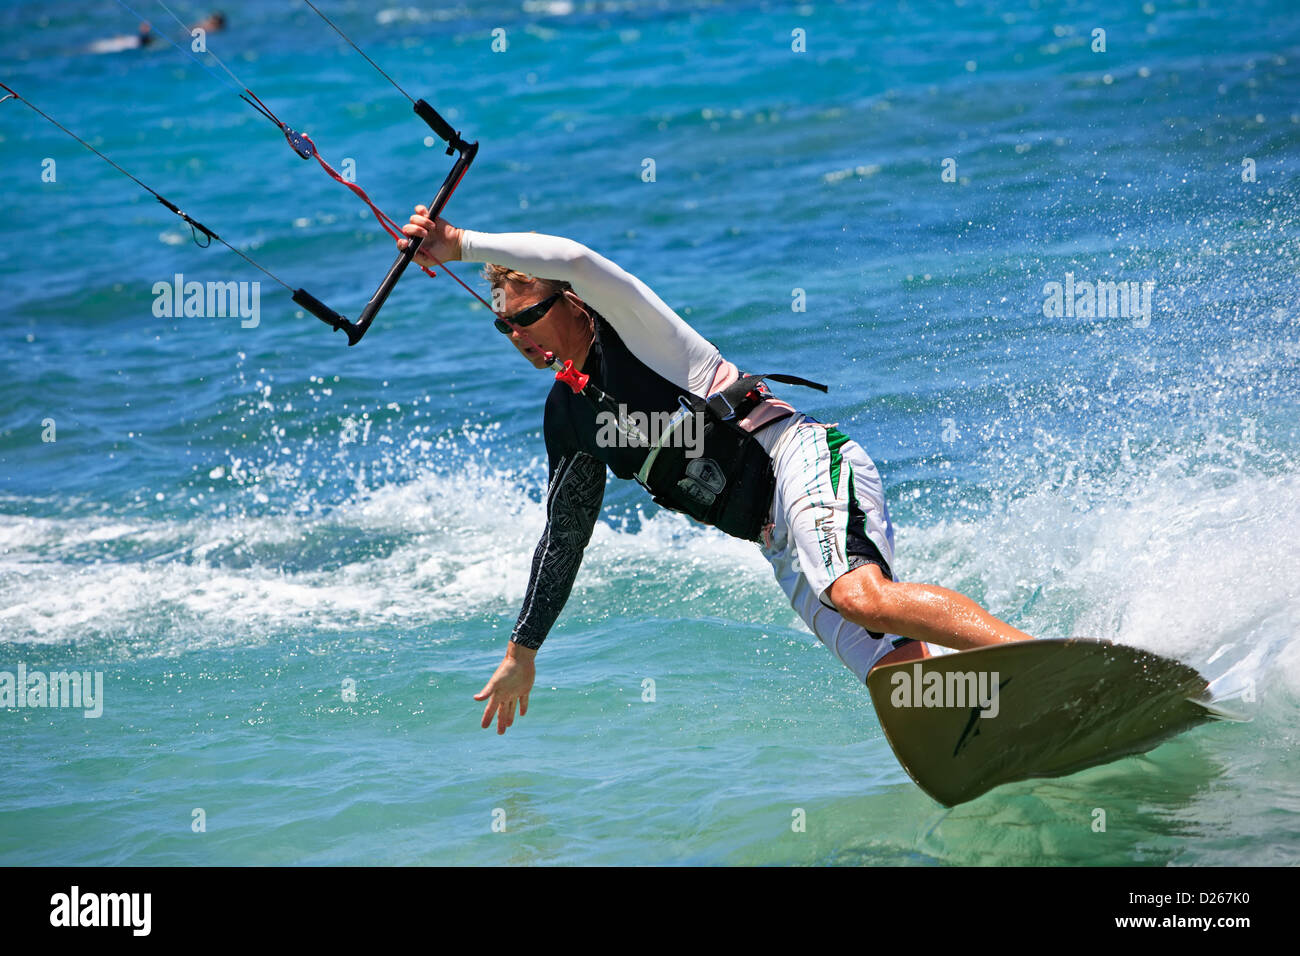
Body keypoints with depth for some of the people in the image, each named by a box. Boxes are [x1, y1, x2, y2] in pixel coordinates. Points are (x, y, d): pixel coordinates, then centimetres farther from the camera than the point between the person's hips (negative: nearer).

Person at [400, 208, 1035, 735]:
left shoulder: (630, 328, 1)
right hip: (778, 540, 7)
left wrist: (462, 244, -14)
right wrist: (523, 649, 32)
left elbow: (575, 261, -20)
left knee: (861, 597, -36)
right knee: (900, 674, -14)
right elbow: (564, 539, 30)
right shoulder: (567, 416, 22)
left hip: (801, 460, -7)